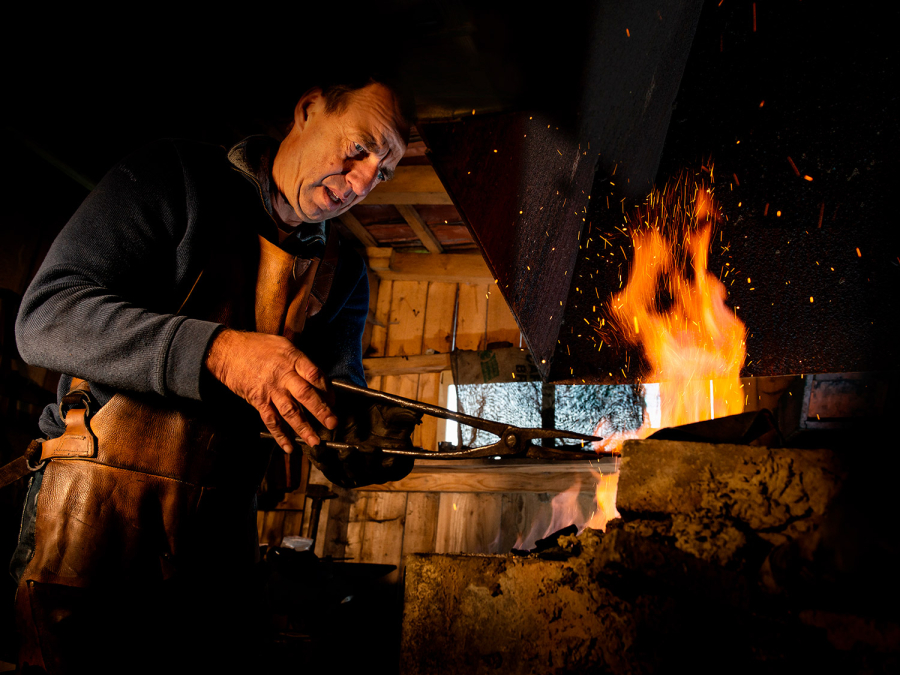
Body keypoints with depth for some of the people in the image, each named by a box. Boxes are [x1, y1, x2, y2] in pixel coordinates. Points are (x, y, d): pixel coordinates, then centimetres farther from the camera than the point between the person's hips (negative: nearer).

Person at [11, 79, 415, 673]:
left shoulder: (342, 275, 8)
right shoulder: (177, 177, -7)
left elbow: (340, 411, 5)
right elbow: (45, 317, -17)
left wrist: (372, 448, -20)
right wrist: (219, 351, -30)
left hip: (221, 532, 5)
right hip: (96, 513, -4)